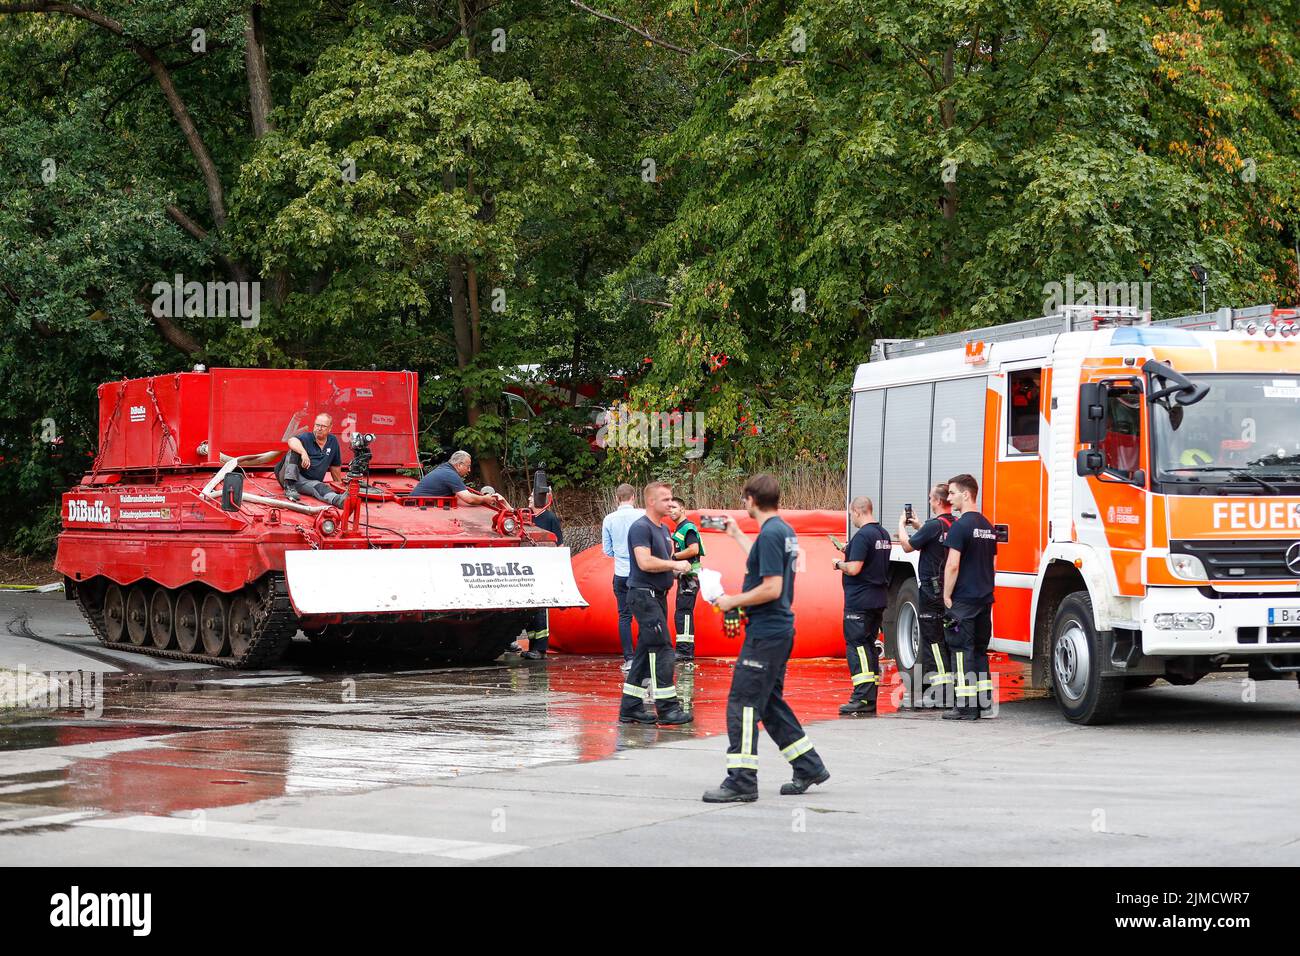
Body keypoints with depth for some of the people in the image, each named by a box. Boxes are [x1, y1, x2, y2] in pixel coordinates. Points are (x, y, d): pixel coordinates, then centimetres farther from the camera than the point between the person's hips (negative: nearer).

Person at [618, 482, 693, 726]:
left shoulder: (663, 529, 18)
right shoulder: (641, 528, -13)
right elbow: (645, 562, -24)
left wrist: (678, 569, 9)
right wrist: (674, 564, -16)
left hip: (657, 596, 10)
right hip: (643, 594, -10)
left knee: (646, 651, 10)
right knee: (661, 649, -12)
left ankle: (630, 708, 14)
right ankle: (667, 708, -10)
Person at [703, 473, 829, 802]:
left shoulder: (770, 534, -17)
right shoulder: (785, 531, 12)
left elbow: (771, 588, -23)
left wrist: (732, 601, -13)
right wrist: (737, 535, 40)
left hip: (765, 633, -10)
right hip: (779, 630, 10)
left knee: (743, 704, -7)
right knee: (770, 703, 18)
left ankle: (742, 782, -8)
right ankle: (809, 767, 22)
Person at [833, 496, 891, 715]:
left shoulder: (863, 536, -16)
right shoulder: (883, 534, 12)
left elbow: (854, 569, -21)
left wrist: (840, 564, -2)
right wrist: (849, 552, 18)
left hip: (859, 600, -9)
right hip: (879, 598, 9)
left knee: (857, 645, -8)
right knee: (869, 645, 13)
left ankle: (862, 699, -15)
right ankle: (871, 699, 14)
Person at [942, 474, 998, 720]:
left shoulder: (961, 526, -13)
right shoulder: (988, 526, 14)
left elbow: (953, 565, -17)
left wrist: (947, 596, -10)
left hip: (963, 599, -8)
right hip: (985, 598, 8)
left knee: (962, 650, -5)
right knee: (980, 649, 13)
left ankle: (966, 707, -8)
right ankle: (984, 701, 13)